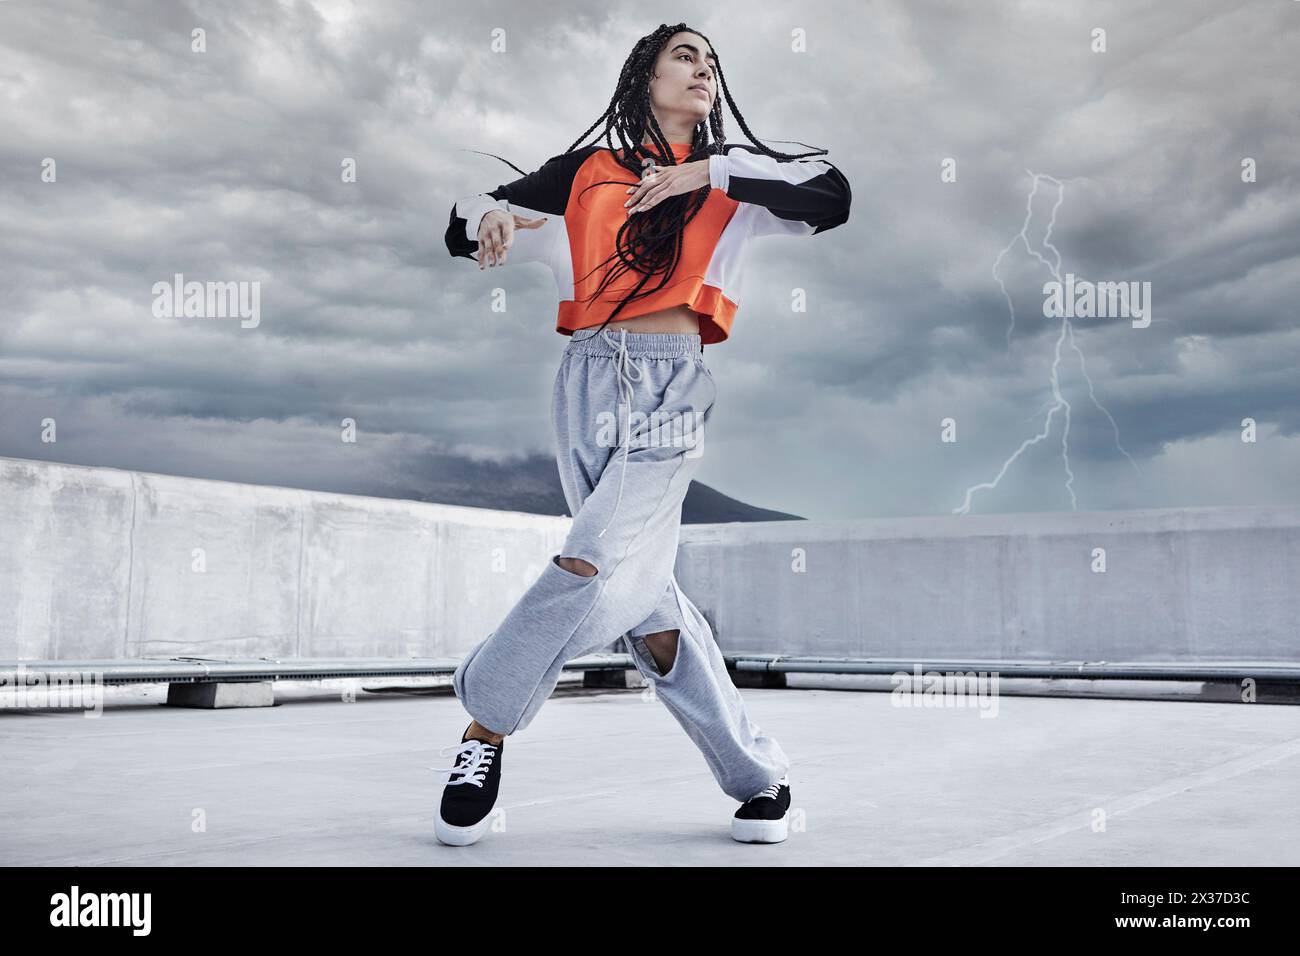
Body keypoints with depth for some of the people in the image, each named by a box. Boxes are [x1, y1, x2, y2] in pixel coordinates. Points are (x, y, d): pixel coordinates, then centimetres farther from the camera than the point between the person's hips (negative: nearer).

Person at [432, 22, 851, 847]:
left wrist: (708, 173, -5)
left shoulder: (730, 180, 16)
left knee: (597, 569, -20)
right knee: (643, 594, -4)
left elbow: (832, 199, -1)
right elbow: (463, 227, 19)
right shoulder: (584, 173, 17)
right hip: (589, 380, 2)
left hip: (673, 389, -1)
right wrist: (487, 222, -5)